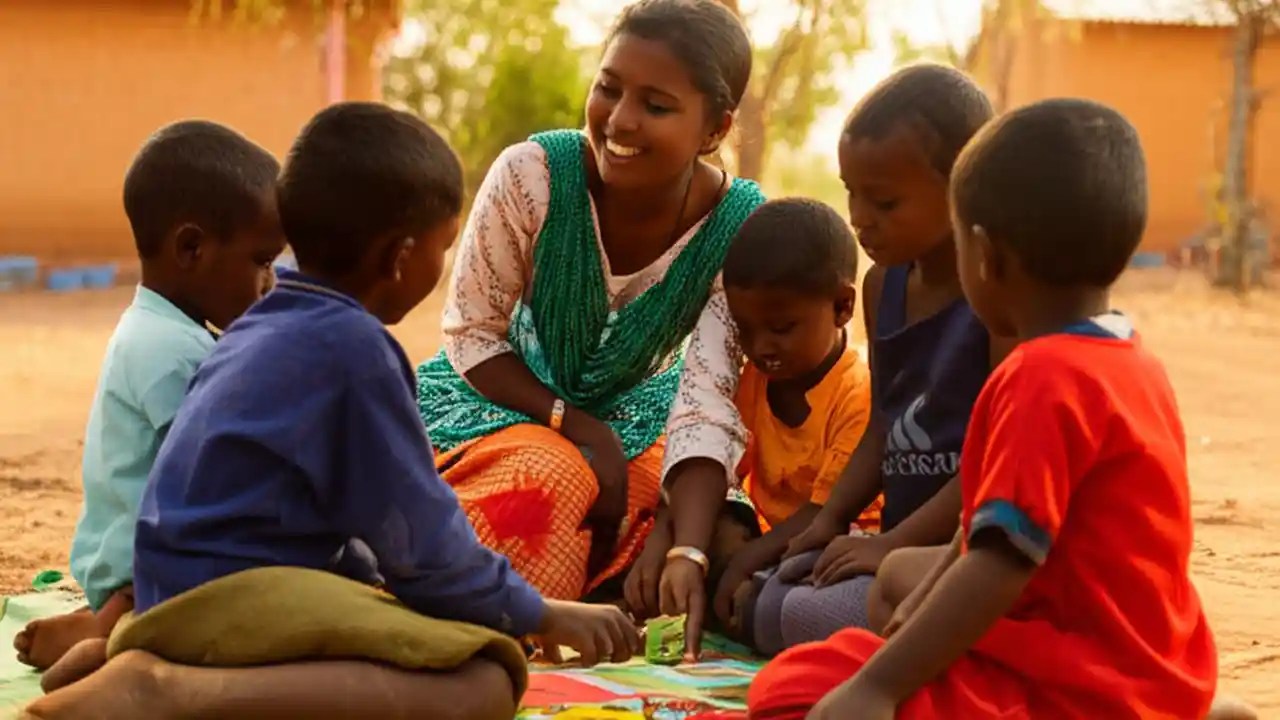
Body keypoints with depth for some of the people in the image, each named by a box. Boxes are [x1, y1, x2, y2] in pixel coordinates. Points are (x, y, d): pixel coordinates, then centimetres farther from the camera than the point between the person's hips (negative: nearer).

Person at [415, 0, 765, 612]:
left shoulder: (741, 228, -24)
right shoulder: (533, 173, -27)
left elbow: (707, 403, -30)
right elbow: (471, 334, -15)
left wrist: (688, 550, -47)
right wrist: (581, 430, -26)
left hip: (632, 415, 2)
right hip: (500, 396, -2)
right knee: (551, 479, -34)